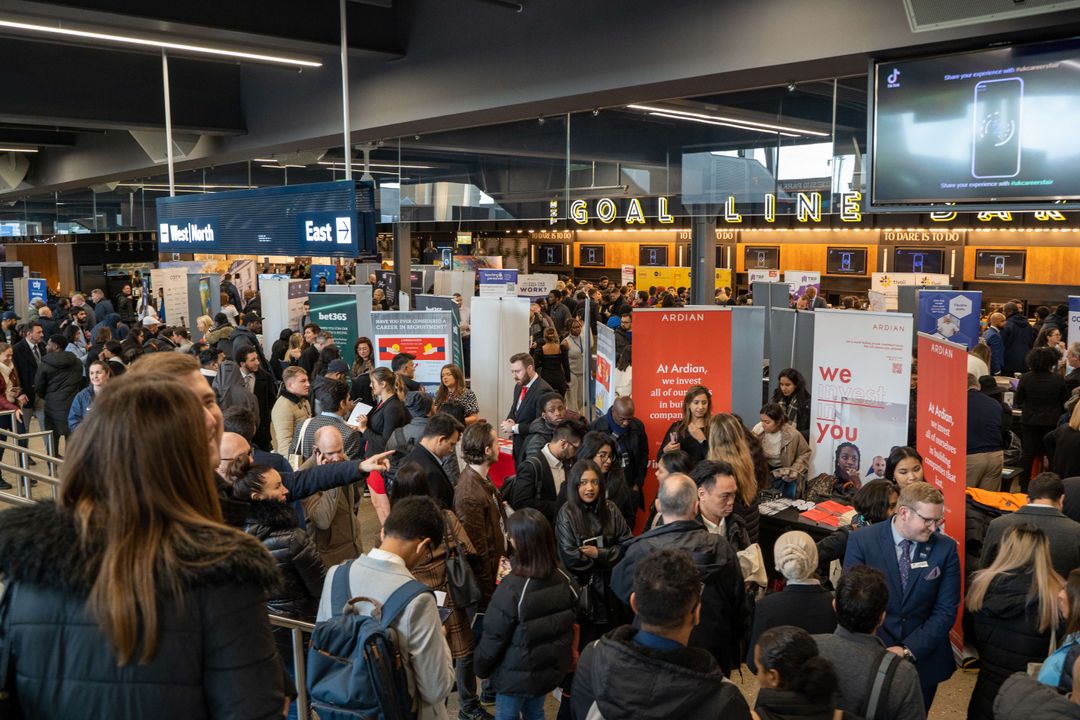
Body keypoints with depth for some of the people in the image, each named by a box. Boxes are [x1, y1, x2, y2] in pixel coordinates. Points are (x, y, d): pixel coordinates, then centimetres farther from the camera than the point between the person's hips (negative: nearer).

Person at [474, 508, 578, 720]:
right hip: (550, 667, 5)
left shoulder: (512, 588, -29)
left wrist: (481, 666, -2)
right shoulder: (563, 579, -11)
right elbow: (570, 622, 4)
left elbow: (494, 636, -18)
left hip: (517, 674, -5)